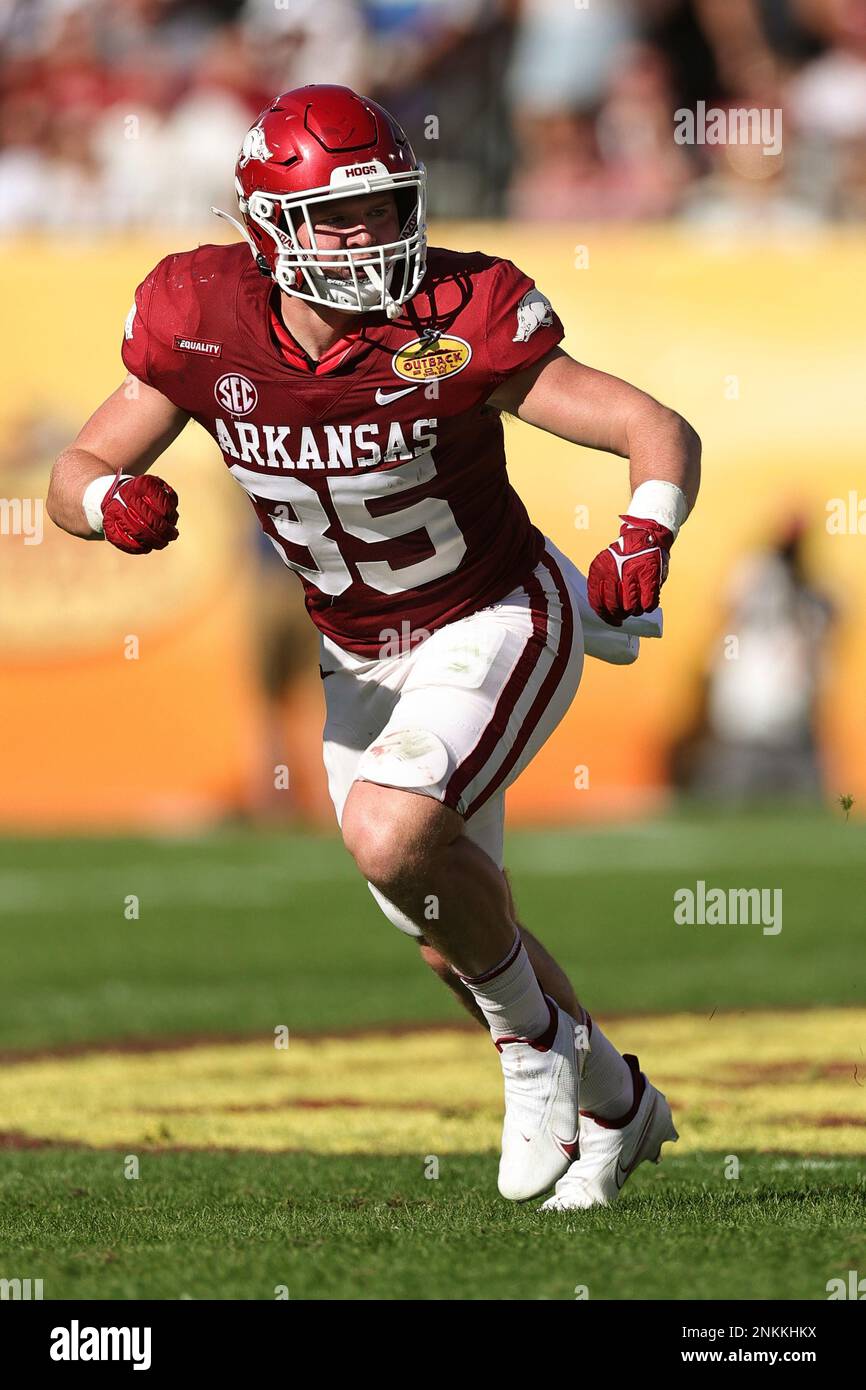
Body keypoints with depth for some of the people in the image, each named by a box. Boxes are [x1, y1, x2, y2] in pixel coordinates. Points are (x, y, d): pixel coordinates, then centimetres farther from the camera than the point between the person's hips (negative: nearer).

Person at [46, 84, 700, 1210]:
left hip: (498, 623, -5)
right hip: (363, 660, 5)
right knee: (455, 937, 13)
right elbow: (75, 476, -4)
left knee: (392, 834, -29)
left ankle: (534, 1036, -2)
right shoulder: (209, 327, -15)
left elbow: (661, 434, -24)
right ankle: (613, 1105, 39)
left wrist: (644, 539, -44)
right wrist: (114, 501, -28)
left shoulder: (456, 328, -25)